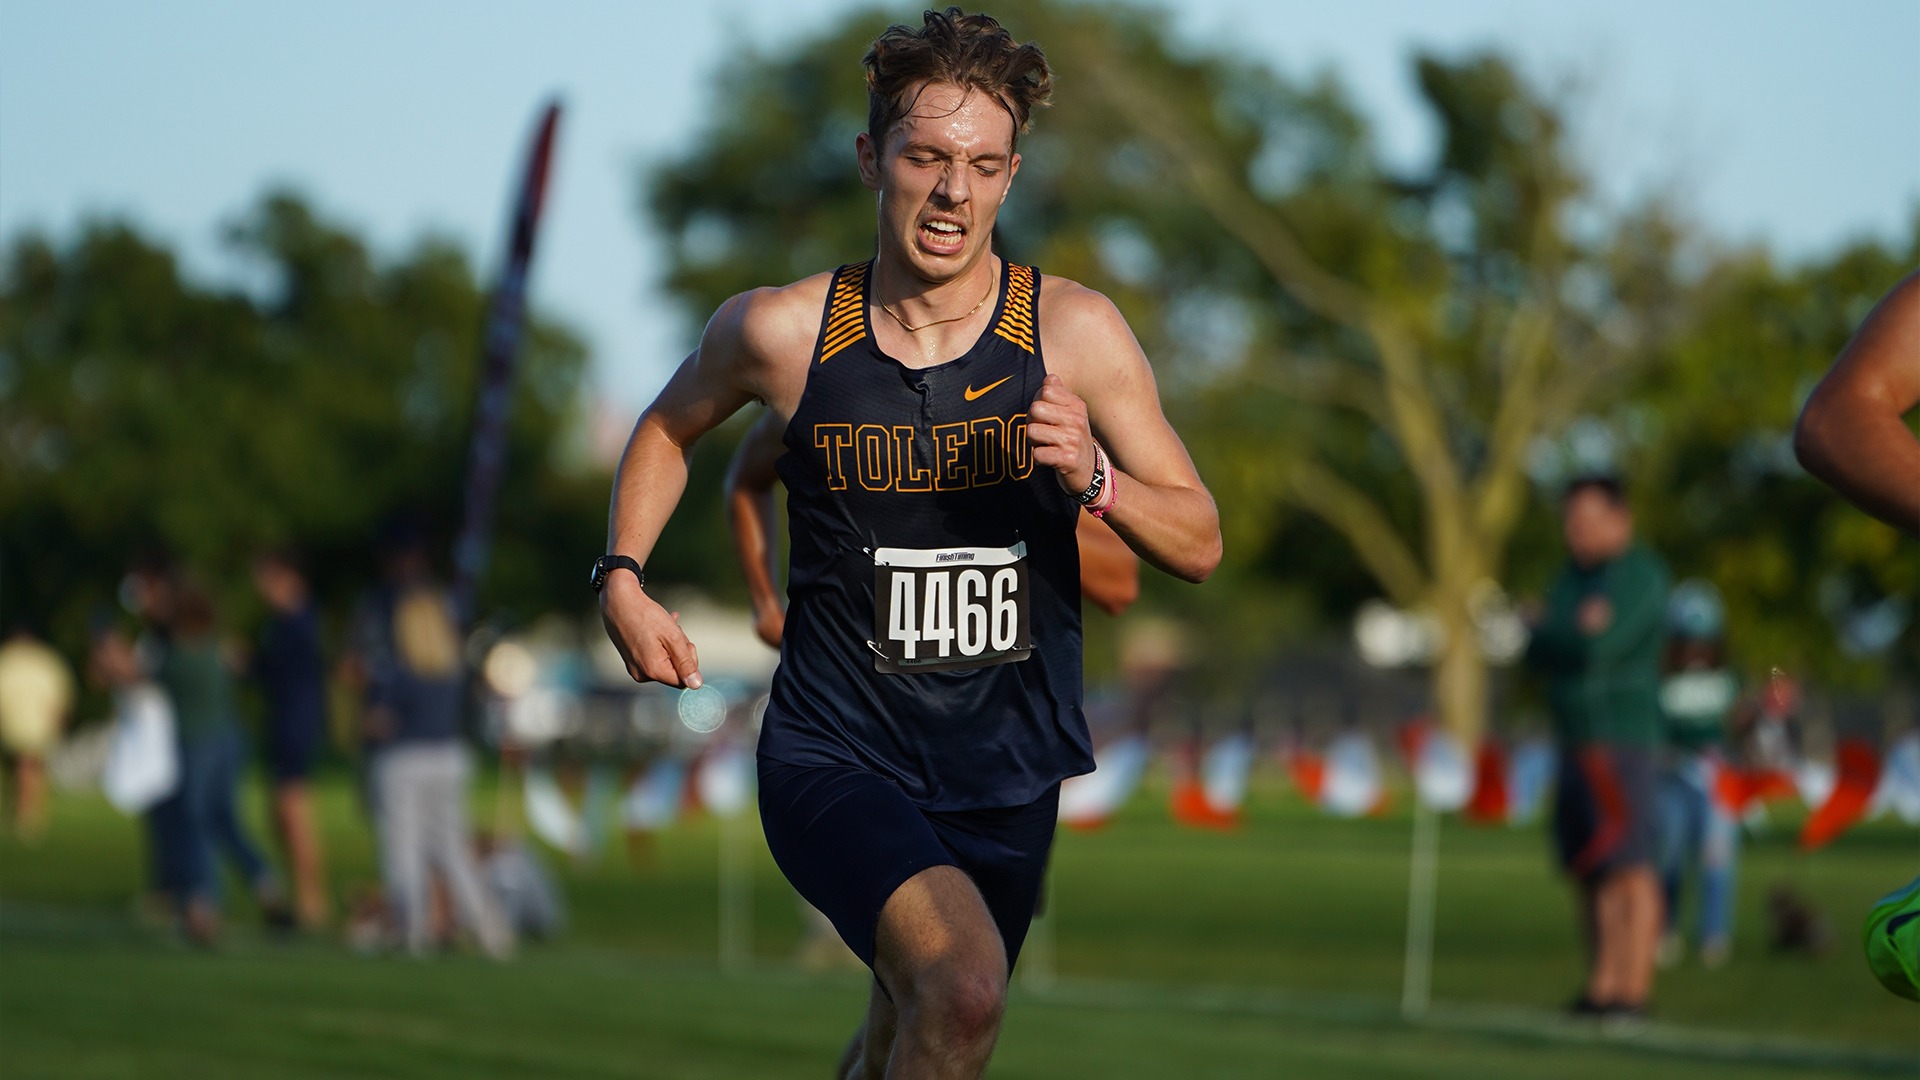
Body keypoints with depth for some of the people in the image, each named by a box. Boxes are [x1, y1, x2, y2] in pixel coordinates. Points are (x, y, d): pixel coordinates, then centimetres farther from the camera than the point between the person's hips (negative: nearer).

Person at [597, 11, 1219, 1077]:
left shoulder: (1074, 331, -4)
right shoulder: (781, 330, -5)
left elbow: (1199, 544, 0)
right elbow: (668, 426, 17)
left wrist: (1094, 479, -20)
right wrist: (622, 580, 3)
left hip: (1006, 778, 3)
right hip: (834, 758, -3)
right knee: (962, 991, -30)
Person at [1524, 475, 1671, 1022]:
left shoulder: (1642, 575, -6)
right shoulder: (1572, 577, 17)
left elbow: (1607, 644, -18)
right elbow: (1537, 653, 8)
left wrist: (1551, 632, -2)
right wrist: (1576, 633, -12)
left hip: (1623, 739, -8)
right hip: (1575, 743, 8)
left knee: (1629, 867, -10)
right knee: (1588, 870, 6)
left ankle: (1634, 990, -12)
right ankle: (1601, 986, 10)